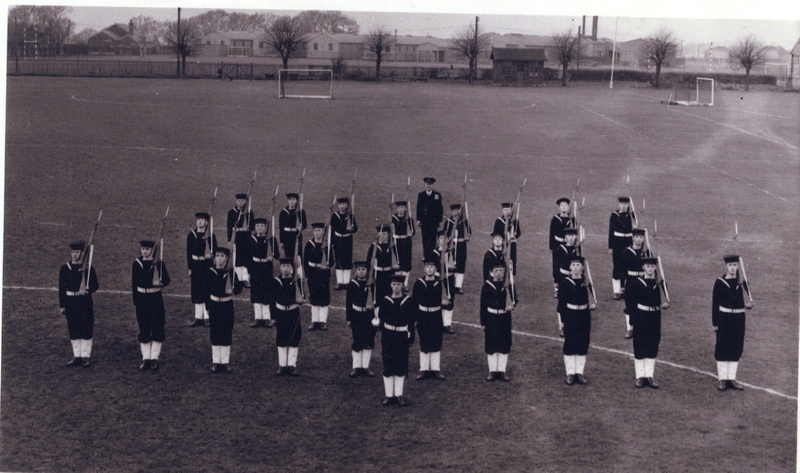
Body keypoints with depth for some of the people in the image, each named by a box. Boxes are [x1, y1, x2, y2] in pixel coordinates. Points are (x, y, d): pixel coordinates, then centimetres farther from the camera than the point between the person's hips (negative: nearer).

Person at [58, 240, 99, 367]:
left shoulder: (89, 268, -2)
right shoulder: (65, 269, 3)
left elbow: (95, 286, 1)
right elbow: (62, 288, 5)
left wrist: (87, 290, -21)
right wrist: (62, 305, 3)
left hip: (85, 303, -2)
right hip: (71, 303, 2)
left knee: (86, 330, 0)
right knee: (73, 331, 7)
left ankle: (86, 357, 9)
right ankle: (77, 356, 16)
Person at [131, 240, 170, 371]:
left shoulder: (159, 263, -4)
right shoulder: (136, 264, 2)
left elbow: (166, 280, 0)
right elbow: (134, 283, 5)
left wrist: (159, 283, -23)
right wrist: (135, 301, 0)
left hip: (155, 298, -2)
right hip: (141, 299, 2)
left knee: (157, 329, 0)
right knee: (143, 330, 5)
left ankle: (154, 358, 8)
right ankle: (146, 358, 12)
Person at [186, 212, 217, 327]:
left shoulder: (210, 235, -3)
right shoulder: (191, 235, 4)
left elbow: (215, 252, 2)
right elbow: (189, 252, 7)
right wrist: (190, 268, 4)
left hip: (207, 265, -2)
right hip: (196, 265, 2)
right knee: (197, 291, 6)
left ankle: (207, 317, 7)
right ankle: (198, 318, 12)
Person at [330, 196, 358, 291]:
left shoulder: (351, 216, -3)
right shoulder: (334, 216, -1)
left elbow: (355, 229, -3)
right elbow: (332, 229, 3)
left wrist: (351, 229, -27)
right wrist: (331, 242, 1)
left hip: (348, 241, -1)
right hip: (338, 241, 1)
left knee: (347, 261, 1)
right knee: (339, 262, 4)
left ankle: (346, 282, 9)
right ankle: (339, 282, 10)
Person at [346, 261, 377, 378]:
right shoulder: (352, 284, -2)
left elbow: (376, 301, 7)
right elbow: (348, 303, 1)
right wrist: (349, 319, -1)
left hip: (369, 316, 2)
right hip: (356, 316, -2)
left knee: (369, 342, 5)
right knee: (357, 343, 1)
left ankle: (366, 367, 14)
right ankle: (356, 367, 10)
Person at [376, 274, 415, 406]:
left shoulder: (408, 301, 1)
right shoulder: (385, 301, -1)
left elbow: (411, 321, 5)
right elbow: (381, 317, -2)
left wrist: (411, 338, 4)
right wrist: (377, 322, -24)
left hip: (402, 336, 1)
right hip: (388, 336, -1)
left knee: (401, 366, 4)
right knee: (388, 366, 2)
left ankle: (399, 395, 13)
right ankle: (389, 395, 10)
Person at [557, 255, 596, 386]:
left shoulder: (586, 283, 4)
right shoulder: (564, 283, -5)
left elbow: (586, 301, 13)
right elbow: (561, 303, -5)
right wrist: (563, 320, -8)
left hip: (584, 317, 3)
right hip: (570, 317, -3)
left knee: (583, 345, 6)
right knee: (570, 346, 1)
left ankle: (579, 373, 15)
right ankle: (570, 374, 9)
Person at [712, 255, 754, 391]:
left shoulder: (741, 283, 7)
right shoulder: (719, 282, -3)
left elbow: (741, 301, 13)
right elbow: (715, 304, -3)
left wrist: (747, 305, -11)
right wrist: (715, 323, -7)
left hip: (739, 319, 4)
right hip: (724, 319, -3)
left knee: (736, 349, 6)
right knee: (722, 349, -1)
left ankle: (731, 378, 15)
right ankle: (722, 379, 7)